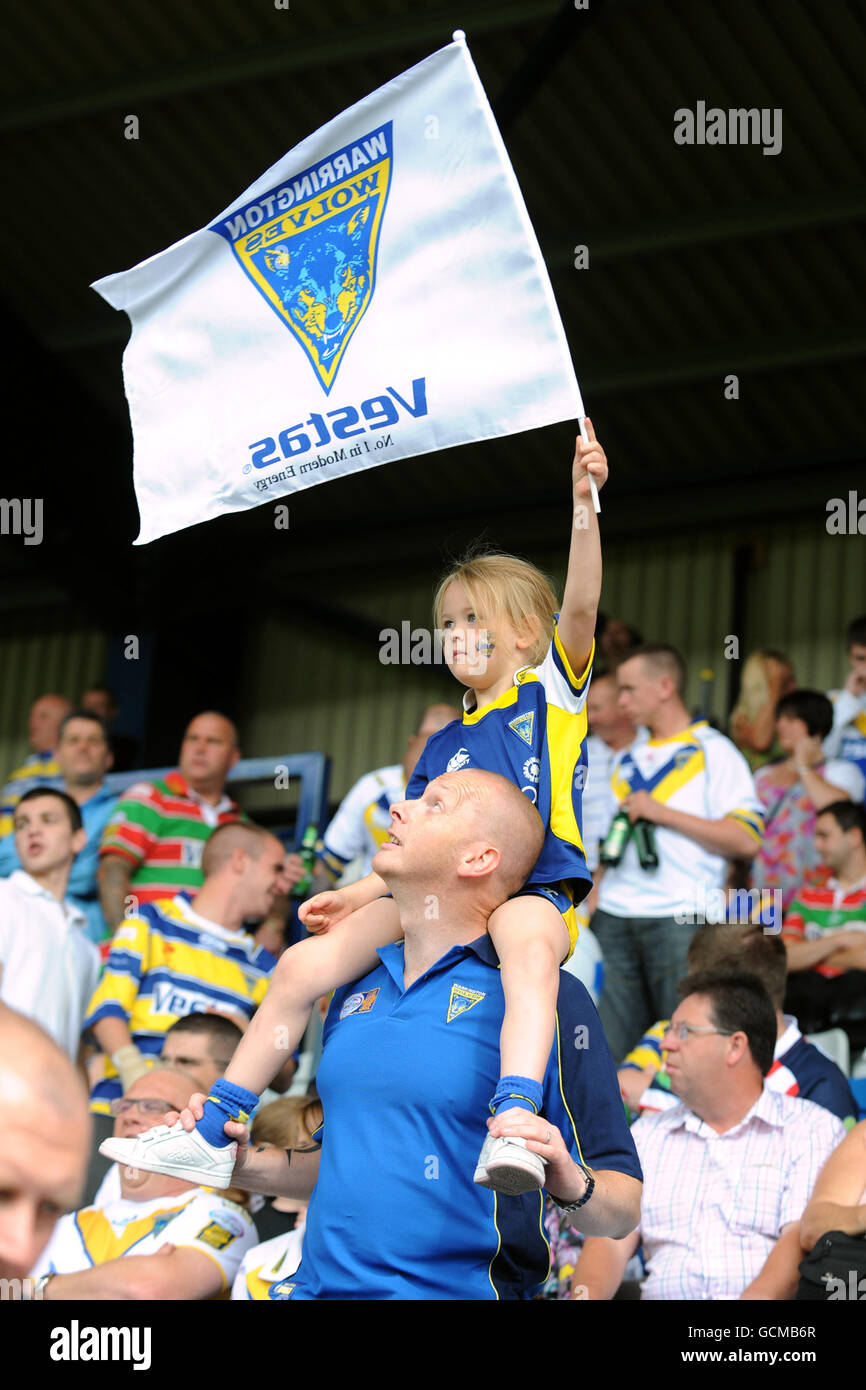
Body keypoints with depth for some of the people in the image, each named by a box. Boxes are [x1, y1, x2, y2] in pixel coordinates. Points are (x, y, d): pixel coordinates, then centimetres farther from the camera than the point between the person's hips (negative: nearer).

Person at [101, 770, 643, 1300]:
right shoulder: (357, 989, 16)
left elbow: (623, 1210, -5)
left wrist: (572, 1183, -24)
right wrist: (250, 1165, 15)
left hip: (451, 1287, -4)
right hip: (317, 1285, 4)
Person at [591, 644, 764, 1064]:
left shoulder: (713, 752, 1)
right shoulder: (626, 760, 21)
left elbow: (746, 839, -10)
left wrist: (662, 813, -12)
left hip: (680, 919, -6)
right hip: (615, 919, 6)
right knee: (610, 1050, 2)